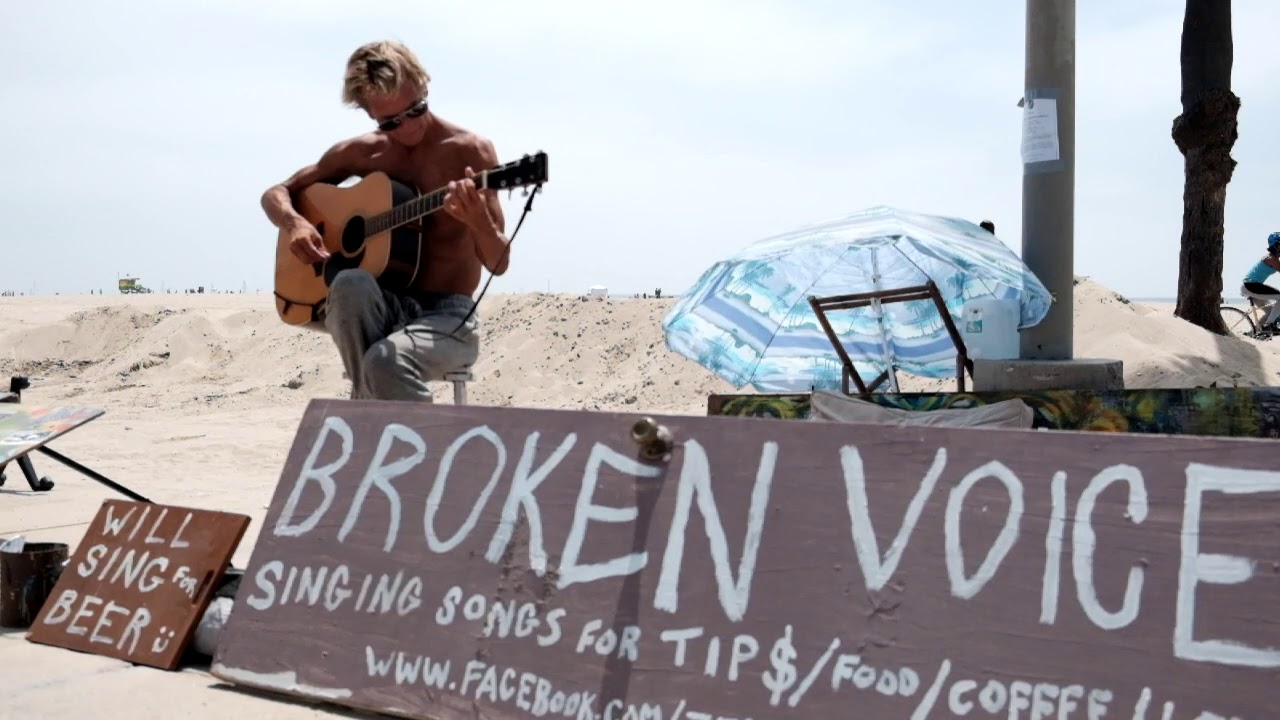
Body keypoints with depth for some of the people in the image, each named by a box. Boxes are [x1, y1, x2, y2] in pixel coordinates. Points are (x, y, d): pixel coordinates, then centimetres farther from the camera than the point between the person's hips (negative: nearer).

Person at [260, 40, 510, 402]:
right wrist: (295, 224, -6)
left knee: (386, 361, -36)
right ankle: (371, 406, -18)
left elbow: (498, 263, -7)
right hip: (382, 308, 4)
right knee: (350, 284, -33)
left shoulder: (470, 150, -5)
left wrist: (478, 220, -30)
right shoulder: (360, 153, 7)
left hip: (447, 314, -3)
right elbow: (276, 194, 17)